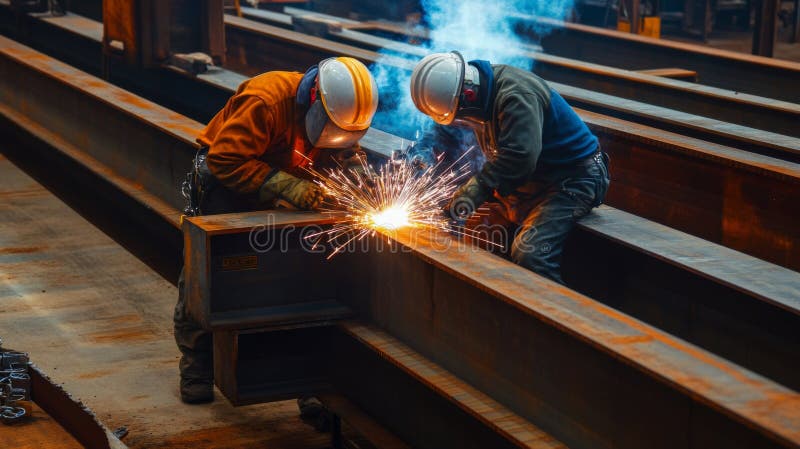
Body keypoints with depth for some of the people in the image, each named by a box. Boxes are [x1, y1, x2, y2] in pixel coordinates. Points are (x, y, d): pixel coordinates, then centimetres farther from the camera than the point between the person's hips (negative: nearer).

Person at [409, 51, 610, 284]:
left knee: (528, 254, -27)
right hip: (531, 180, 10)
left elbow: (520, 156, -39)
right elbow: (446, 130, 18)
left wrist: (477, 190, -39)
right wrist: (423, 151, -1)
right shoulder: (474, 89, 1)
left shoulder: (517, 96, -29)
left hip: (573, 176, -10)